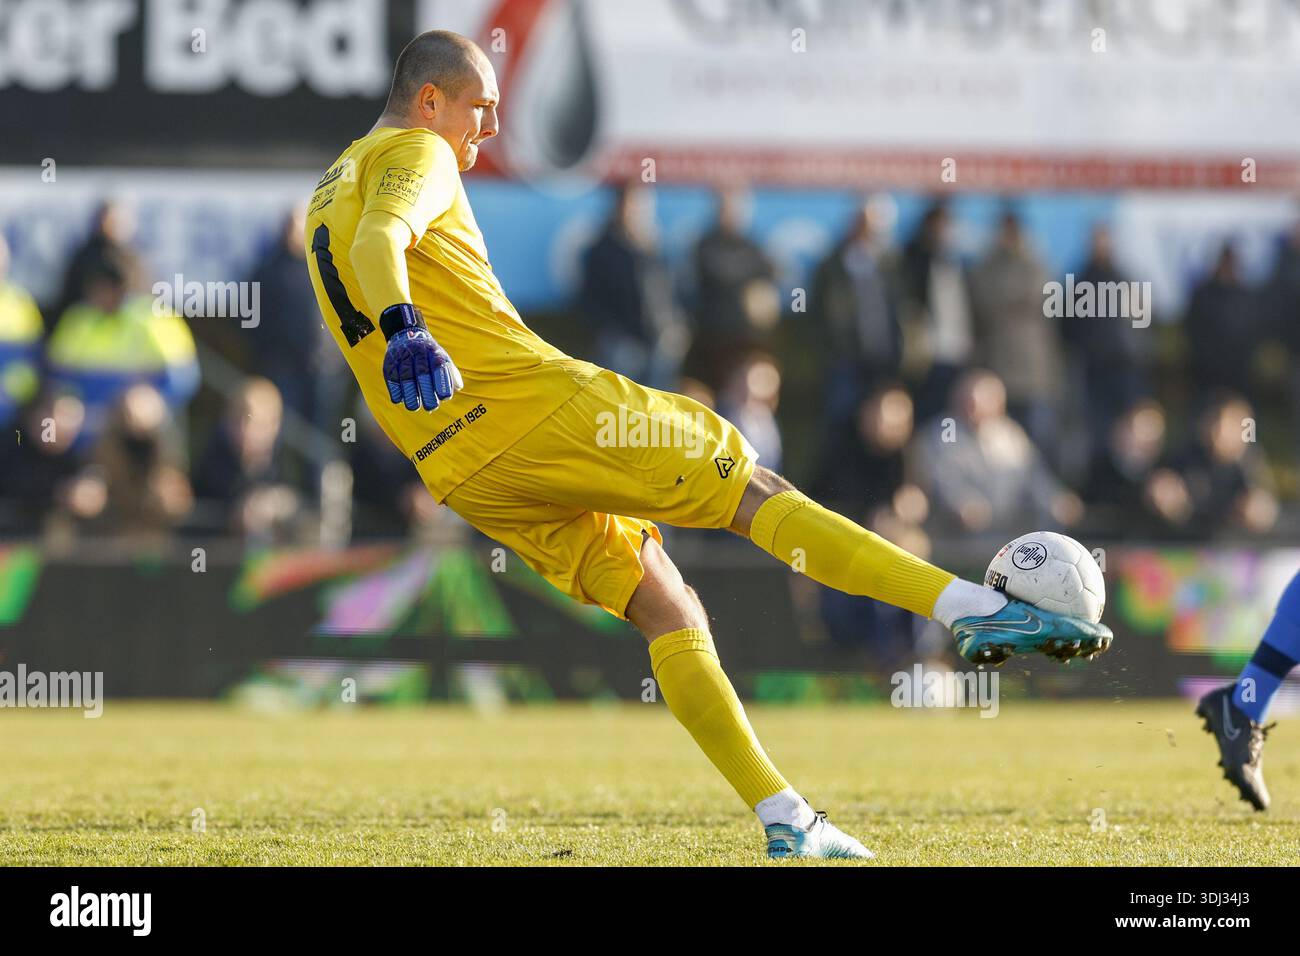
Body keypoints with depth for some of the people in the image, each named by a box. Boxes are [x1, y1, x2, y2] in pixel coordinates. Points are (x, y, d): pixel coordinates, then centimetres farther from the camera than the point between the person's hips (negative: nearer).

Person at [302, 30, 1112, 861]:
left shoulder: (327, 195, 25)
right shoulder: (417, 155, -1)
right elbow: (380, 241, -23)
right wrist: (402, 327, -42)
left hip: (461, 474, 8)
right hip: (533, 401, -8)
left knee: (665, 608, 9)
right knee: (753, 490, -4)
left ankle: (784, 821, 0)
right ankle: (980, 610, -11)